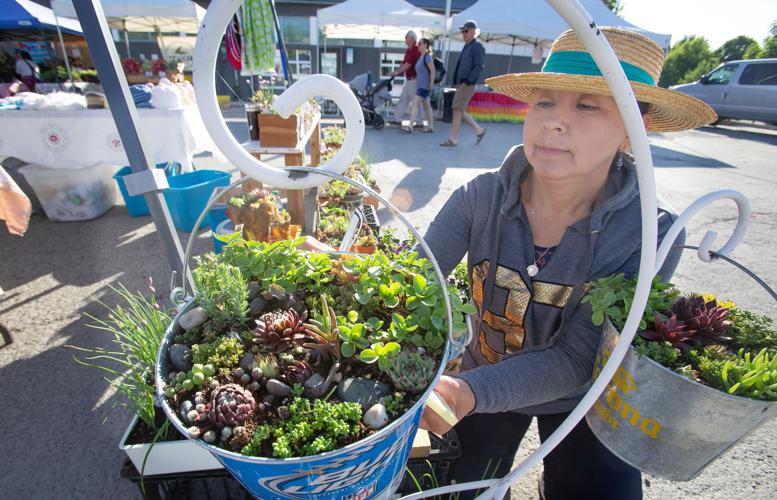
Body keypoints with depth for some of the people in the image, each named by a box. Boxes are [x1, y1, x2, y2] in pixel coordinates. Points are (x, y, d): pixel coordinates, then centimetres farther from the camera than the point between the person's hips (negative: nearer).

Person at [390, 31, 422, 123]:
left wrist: (397, 72, -21)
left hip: (414, 80, -10)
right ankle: (397, 119, 14)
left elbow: (408, 64, -21)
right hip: (408, 79, 10)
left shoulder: (416, 50, -15)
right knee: (403, 99, 10)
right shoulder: (408, 50, 14)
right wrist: (396, 72, 4)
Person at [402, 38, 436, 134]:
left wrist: (431, 84, -19)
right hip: (420, 85, 10)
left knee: (415, 104, -16)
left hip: (425, 85, -10)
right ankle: (430, 127, 14)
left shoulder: (427, 56, -11)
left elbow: (433, 71, -16)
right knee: (427, 106, 10)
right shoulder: (421, 57, 16)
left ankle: (410, 127, -20)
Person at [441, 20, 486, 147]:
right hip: (461, 84, 9)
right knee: (460, 111, 10)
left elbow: (479, 66, -16)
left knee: (457, 110, -9)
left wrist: (468, 80, -23)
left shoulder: (477, 47, -7)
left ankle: (453, 139, -4)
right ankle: (479, 130, 21)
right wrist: (456, 82, 15)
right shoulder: (466, 46, 20)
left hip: (468, 85, -9)